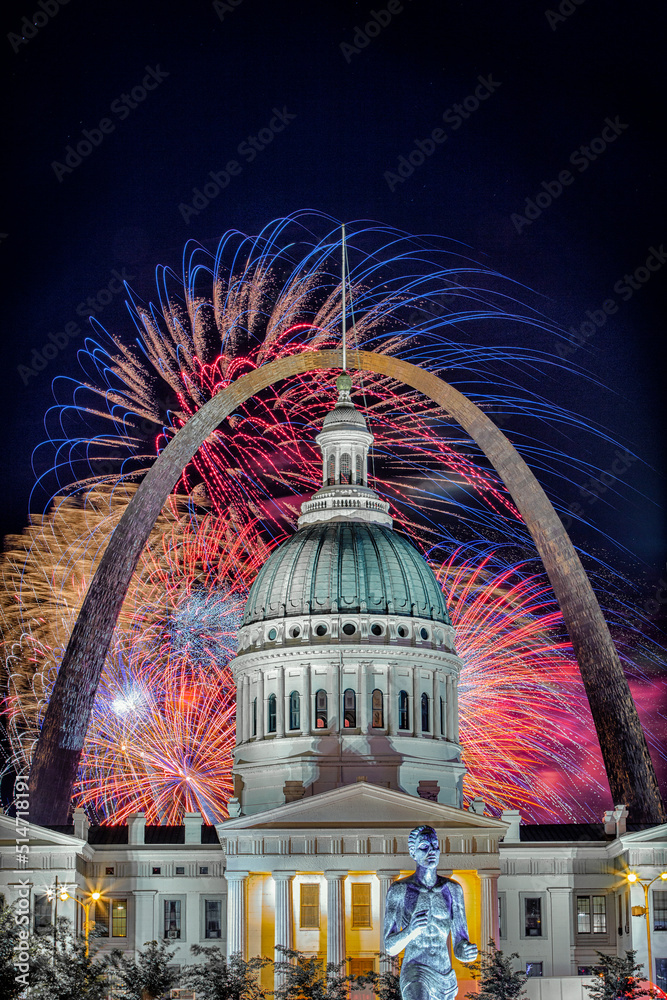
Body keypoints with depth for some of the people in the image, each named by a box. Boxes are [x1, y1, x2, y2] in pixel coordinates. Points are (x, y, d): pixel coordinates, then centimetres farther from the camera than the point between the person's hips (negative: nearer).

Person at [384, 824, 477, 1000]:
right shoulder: (399, 890, -2)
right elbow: (390, 947, -5)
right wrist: (411, 931, -25)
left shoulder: (452, 889, 7)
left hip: (446, 979, 5)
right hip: (415, 973, -5)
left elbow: (459, 945, 4)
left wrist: (467, 951, -21)